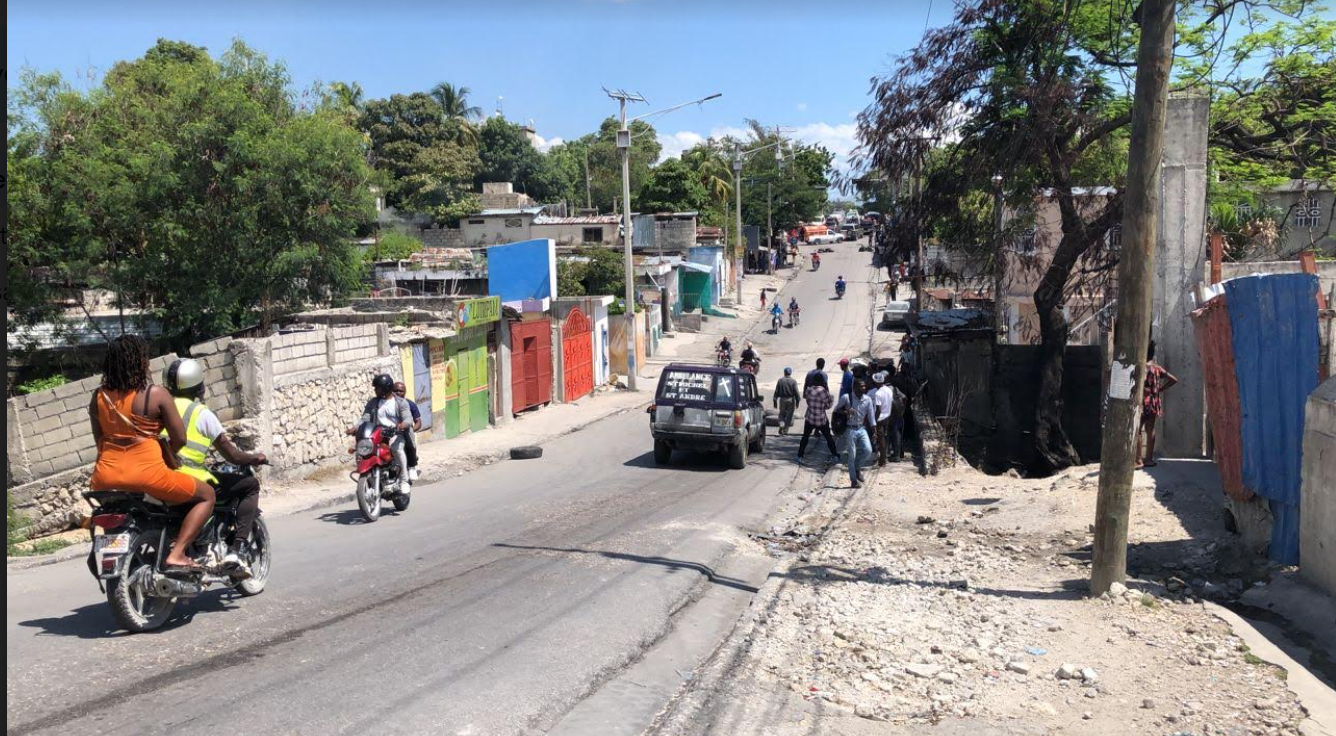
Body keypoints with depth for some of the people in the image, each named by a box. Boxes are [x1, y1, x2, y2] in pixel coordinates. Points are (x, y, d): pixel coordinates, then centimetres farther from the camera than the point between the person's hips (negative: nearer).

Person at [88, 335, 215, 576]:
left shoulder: (98, 396, 8)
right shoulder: (156, 394, -7)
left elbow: (99, 440, 18)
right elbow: (179, 439, -5)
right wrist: (165, 455, 15)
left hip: (106, 476, 6)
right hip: (146, 473, -6)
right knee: (206, 495, 9)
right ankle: (176, 555, -6)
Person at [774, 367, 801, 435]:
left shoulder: (780, 381, 0)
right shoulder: (793, 381, -5)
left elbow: (776, 392, 0)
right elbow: (796, 392, -8)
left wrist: (775, 401, 5)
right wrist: (797, 402, -2)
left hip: (782, 400, 1)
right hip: (791, 400, -1)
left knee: (782, 414, 15)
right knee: (789, 415, 9)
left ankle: (781, 426, -8)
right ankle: (785, 430, 10)